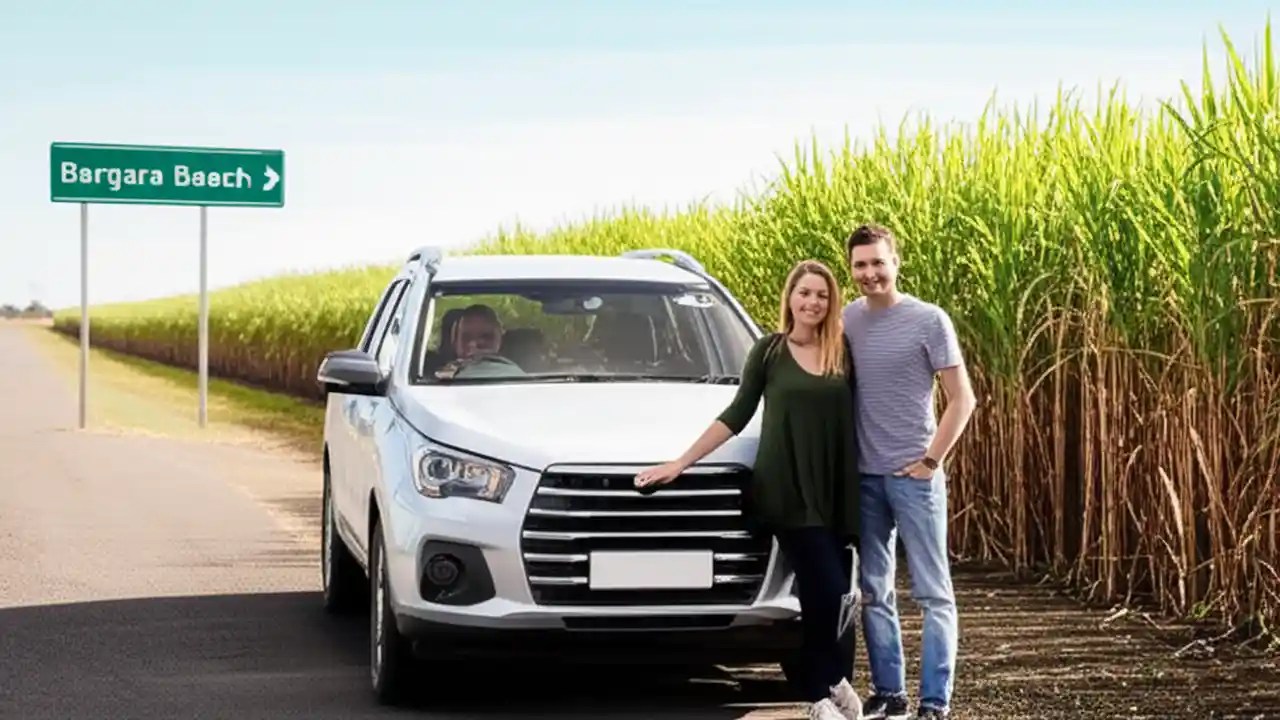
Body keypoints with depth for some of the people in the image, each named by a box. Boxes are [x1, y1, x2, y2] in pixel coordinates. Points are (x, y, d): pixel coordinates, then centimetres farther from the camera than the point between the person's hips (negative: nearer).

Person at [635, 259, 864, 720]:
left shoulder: (844, 352, 7)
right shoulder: (769, 351, 4)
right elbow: (737, 415, 6)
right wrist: (681, 462, 2)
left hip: (835, 491, 2)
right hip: (787, 490, -2)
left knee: (822, 595, 1)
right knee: (829, 592, -12)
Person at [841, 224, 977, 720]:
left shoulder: (928, 320, -6)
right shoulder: (846, 321, 6)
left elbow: (962, 400, -5)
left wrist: (930, 460, -9)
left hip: (914, 475, -5)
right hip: (864, 476, 5)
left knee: (933, 593, -2)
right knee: (874, 591, 10)